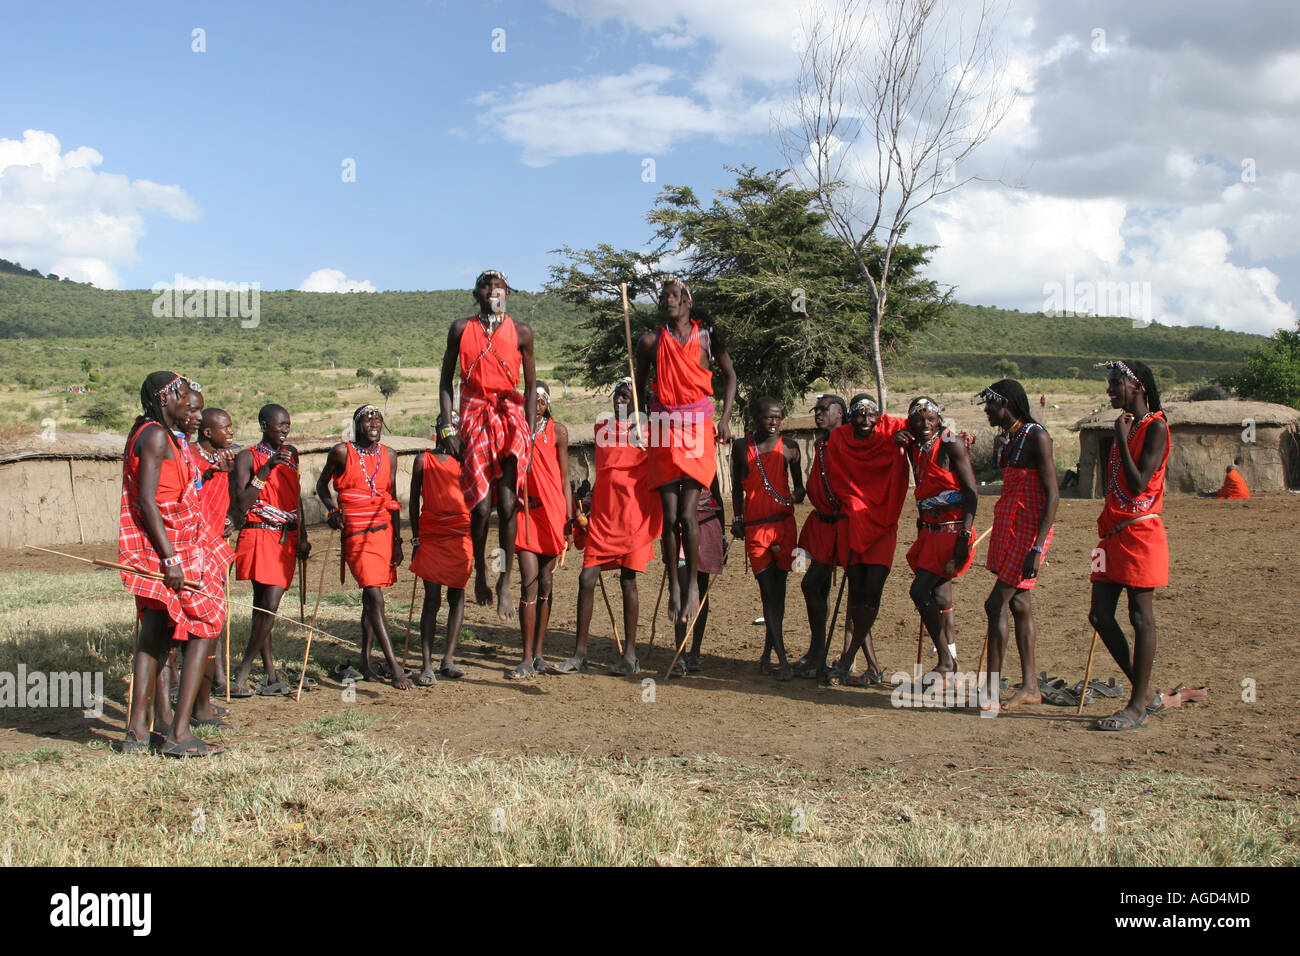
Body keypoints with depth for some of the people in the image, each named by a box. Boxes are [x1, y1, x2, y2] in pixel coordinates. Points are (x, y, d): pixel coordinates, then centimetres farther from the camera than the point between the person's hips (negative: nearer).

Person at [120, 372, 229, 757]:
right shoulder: (156, 436, -13)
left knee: (155, 633, 12)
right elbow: (147, 501, -20)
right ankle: (178, 733, -9)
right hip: (167, 545, -10)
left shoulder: (156, 435, 17)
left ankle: (137, 730, 16)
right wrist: (170, 558, -23)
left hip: (162, 550, 10)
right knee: (205, 626, -8)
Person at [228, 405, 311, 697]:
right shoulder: (247, 457, -2)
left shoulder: (291, 454, 16)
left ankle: (271, 678, 6)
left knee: (265, 605, 6)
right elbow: (239, 504, -11)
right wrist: (265, 471, -18)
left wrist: (302, 536, 13)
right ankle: (241, 675, -7)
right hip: (259, 536, -5)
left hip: (287, 538, 5)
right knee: (268, 605, -14)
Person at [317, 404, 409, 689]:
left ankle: (365, 661, 21)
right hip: (356, 533, -4)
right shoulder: (342, 452, -2)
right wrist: (332, 510, -5)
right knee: (375, 596, -14)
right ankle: (394, 666, -16)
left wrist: (397, 540, 7)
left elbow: (392, 500, 11)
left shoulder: (388, 455, 8)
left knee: (370, 596, 9)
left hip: (383, 531, 4)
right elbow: (322, 483, 13)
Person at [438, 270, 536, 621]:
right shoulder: (461, 329, 6)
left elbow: (531, 385, 8)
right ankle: (480, 571, 17)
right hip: (474, 416, 0)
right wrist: (448, 428, -2)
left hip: (510, 415, 0)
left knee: (507, 505, -8)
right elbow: (446, 381, 8)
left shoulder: (520, 332, 6)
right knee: (481, 506, -8)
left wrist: (530, 433, 1)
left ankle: (504, 583, 4)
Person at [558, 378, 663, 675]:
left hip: (634, 515, -4)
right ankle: (580, 653, 3)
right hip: (603, 515, 4)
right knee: (587, 578, -3)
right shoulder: (602, 426, 14)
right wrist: (588, 510, 19)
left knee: (628, 579, -1)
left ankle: (630, 655, 7)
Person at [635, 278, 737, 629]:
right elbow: (639, 387, 15)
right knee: (670, 515, -1)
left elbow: (730, 374, 14)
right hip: (663, 429, 1)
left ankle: (693, 585, 6)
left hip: (698, 429, -1)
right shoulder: (650, 342, 6)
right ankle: (674, 587, 13)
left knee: (687, 513, -9)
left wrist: (725, 420, 5)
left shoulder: (707, 335, 5)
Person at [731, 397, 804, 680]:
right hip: (755, 526, -1)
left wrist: (798, 494, -10)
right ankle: (782, 659, -4)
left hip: (784, 524, 1)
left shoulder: (788, 446, 6)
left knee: (778, 588, 4)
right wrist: (737, 519, 5)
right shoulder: (742, 447, 6)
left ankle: (768, 651, 19)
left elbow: (799, 483, 12)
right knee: (767, 591, -5)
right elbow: (737, 487, 13)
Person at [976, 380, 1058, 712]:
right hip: (1009, 527, 9)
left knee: (996, 603, -11)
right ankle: (1030, 687, 15)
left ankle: (992, 690, -6)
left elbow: (1052, 495, -18)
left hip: (1028, 530, -9)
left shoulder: (1036, 437, -14)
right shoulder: (1009, 439, 13)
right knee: (1018, 603, 9)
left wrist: (1037, 547, -23)